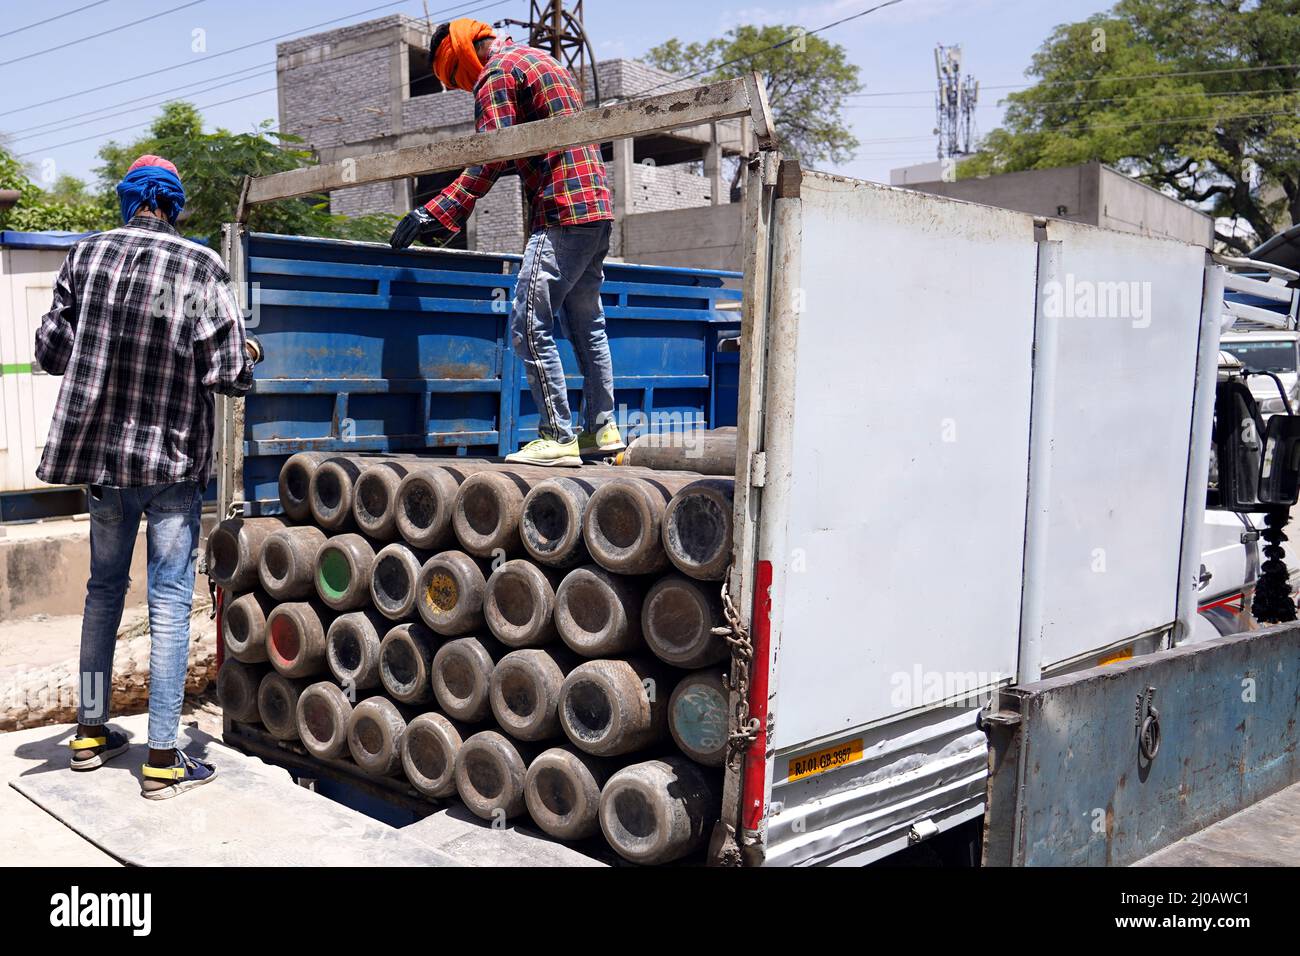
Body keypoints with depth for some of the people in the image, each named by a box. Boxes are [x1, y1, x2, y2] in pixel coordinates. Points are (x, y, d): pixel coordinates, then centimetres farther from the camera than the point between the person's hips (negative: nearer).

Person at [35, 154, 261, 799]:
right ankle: (162, 760, 5)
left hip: (101, 452, 4)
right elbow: (226, 372, -15)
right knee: (170, 602, 1)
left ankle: (91, 732, 31)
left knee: (104, 589, 19)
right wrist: (248, 356, 7)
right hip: (172, 458, -4)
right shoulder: (200, 268, -12)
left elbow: (50, 352, 3)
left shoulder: (85, 256, -1)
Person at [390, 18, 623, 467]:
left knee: (530, 328, -8)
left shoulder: (496, 72, -4)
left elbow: (491, 159, -16)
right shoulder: (543, 61, 26)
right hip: (598, 210, 10)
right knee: (586, 325, 15)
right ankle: (601, 429, 21)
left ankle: (558, 438, -8)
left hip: (561, 211, -10)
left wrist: (437, 212, -18)